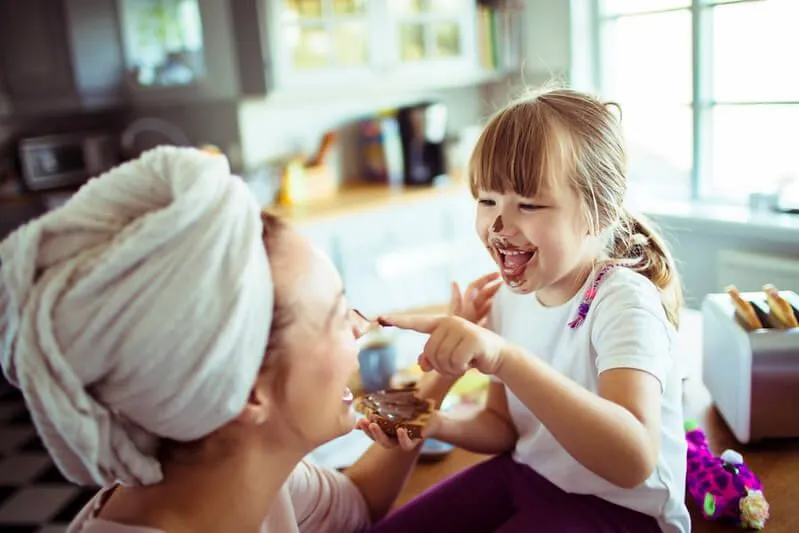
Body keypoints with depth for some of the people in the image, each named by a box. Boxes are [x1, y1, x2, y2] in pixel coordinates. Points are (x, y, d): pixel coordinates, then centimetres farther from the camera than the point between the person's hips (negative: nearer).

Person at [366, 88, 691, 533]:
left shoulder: (623, 301, -24)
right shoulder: (511, 295, -4)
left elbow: (634, 461, -39)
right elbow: (505, 426, 6)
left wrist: (505, 358, -48)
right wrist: (440, 425, -15)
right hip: (526, 476, 6)